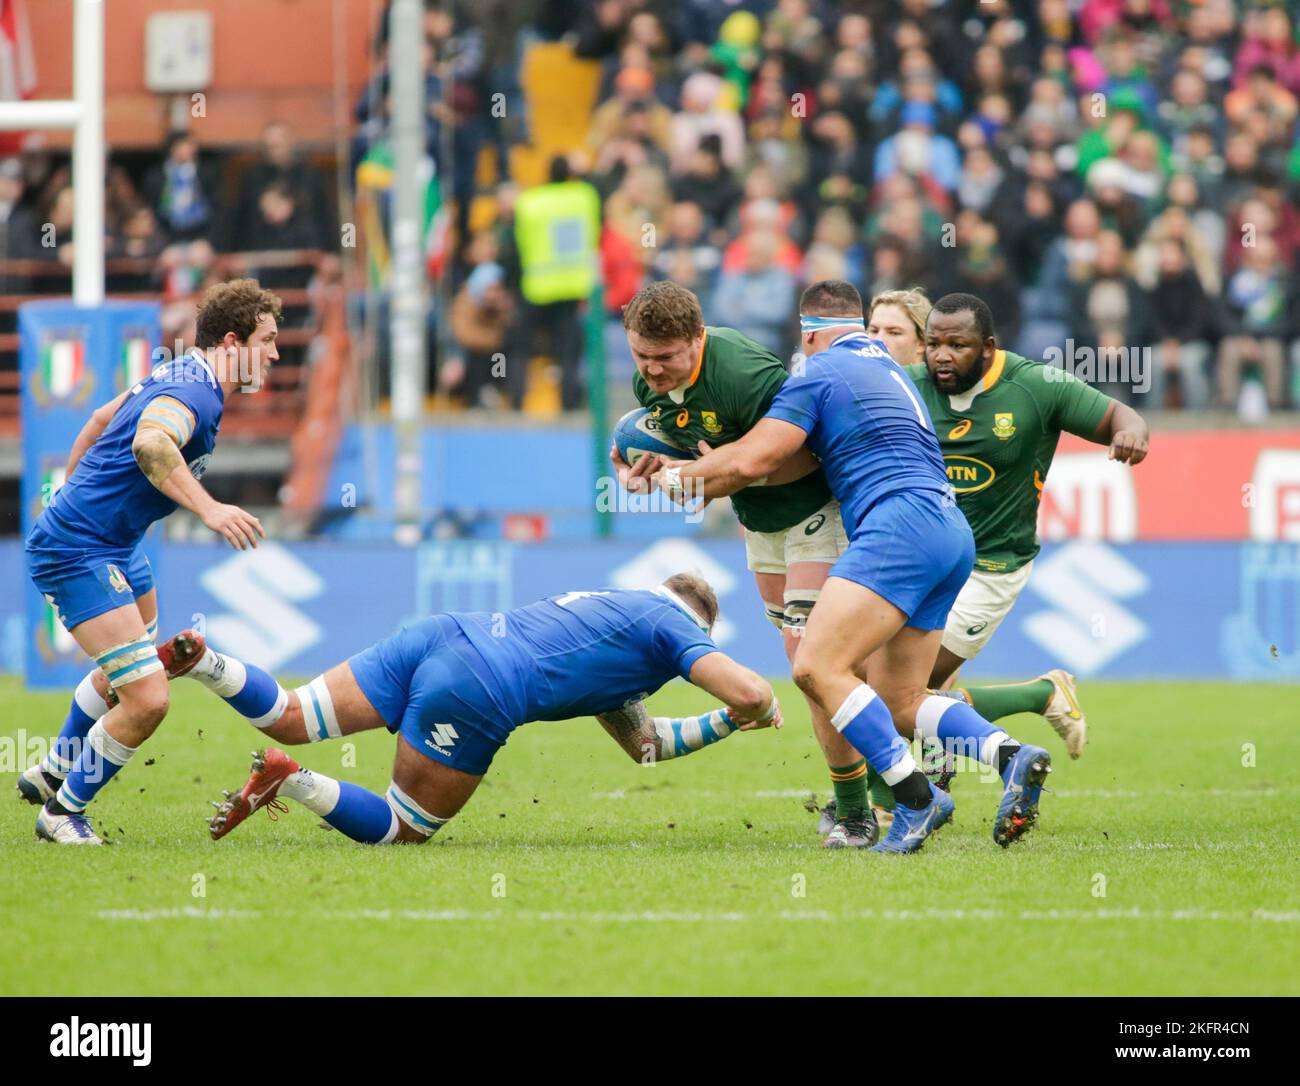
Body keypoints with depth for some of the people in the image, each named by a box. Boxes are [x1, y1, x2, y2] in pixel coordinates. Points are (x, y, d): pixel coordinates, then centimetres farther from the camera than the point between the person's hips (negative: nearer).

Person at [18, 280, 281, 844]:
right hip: (77, 553, -11)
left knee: (127, 671, 32)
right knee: (147, 698, -16)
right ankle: (62, 810, 4)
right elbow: (150, 443, -47)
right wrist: (208, 509, -55)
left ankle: (52, 773, 52)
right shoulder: (192, 394, -24)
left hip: (115, 543, 11)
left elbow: (102, 420, 22)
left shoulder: (181, 376, 8)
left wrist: (70, 494, 32)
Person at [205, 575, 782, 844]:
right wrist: (760, 712, 21)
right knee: (403, 831, 5)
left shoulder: (613, 605, 36)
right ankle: (290, 780, -17)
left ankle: (203, 659, -22)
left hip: (439, 633, 7)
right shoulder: (672, 623, 12)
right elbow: (751, 693, -1)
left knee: (288, 720, 4)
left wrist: (724, 724, 38)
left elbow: (643, 743, 40)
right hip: (476, 692, -7)